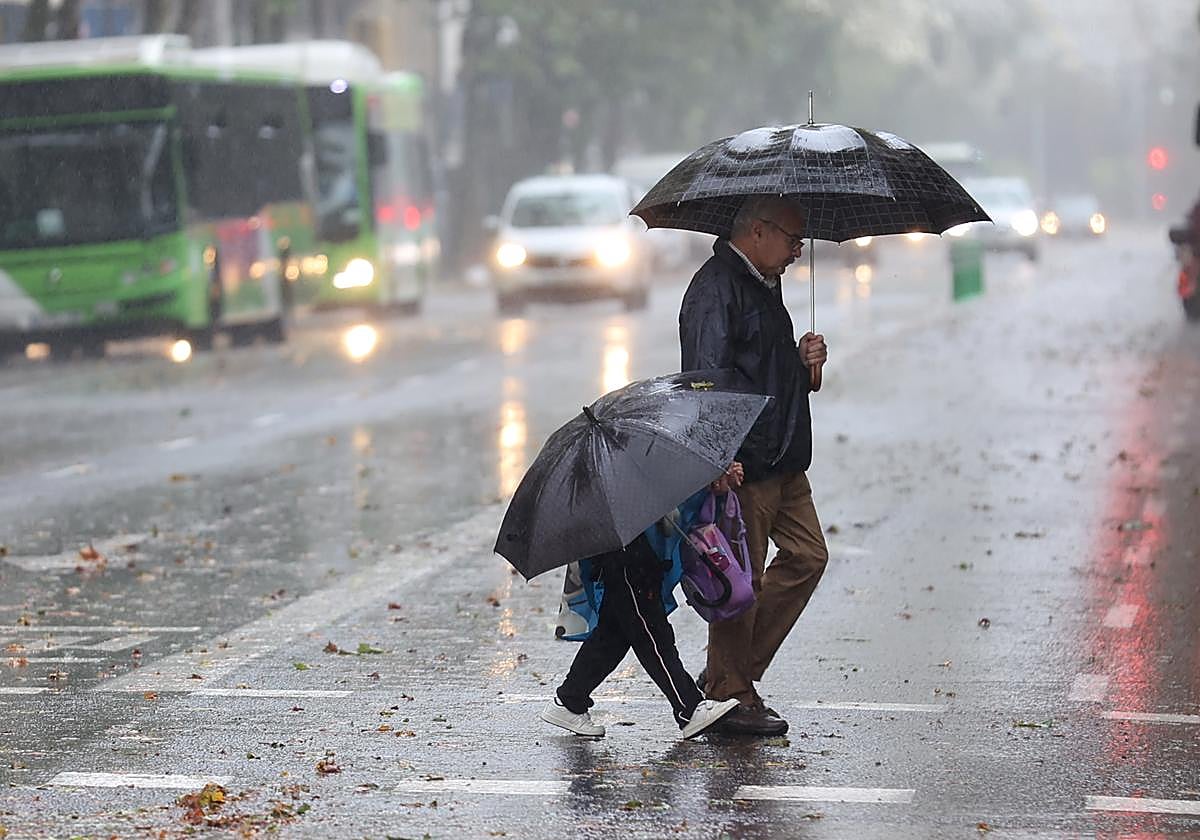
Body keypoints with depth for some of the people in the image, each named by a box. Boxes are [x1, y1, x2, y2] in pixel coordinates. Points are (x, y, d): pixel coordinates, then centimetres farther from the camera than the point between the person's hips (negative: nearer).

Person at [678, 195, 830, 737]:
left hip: (782, 461, 10)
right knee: (743, 579, -4)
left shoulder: (765, 286, 19)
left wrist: (804, 363, 9)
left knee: (808, 556, 12)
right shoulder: (716, 289, -13)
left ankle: (729, 673, 18)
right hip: (742, 465, -10)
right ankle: (729, 696, 7)